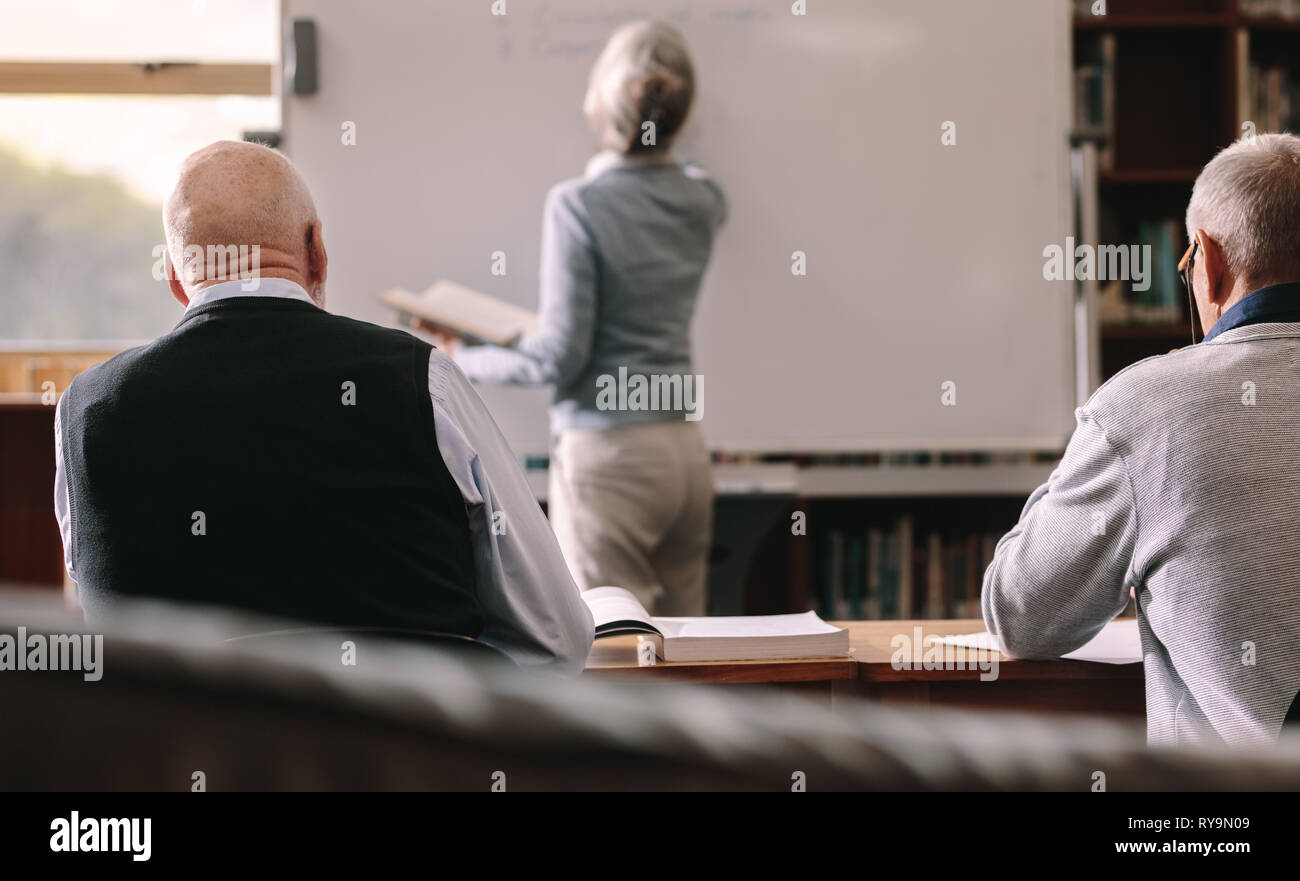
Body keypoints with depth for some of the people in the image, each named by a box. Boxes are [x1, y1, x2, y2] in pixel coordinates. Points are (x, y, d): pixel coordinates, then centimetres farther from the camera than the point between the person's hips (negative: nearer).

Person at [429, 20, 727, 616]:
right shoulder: (700, 202, 4)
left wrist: (465, 360, 0)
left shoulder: (579, 205, -14)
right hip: (686, 453, 6)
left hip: (607, 455, -6)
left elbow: (559, 357, -14)